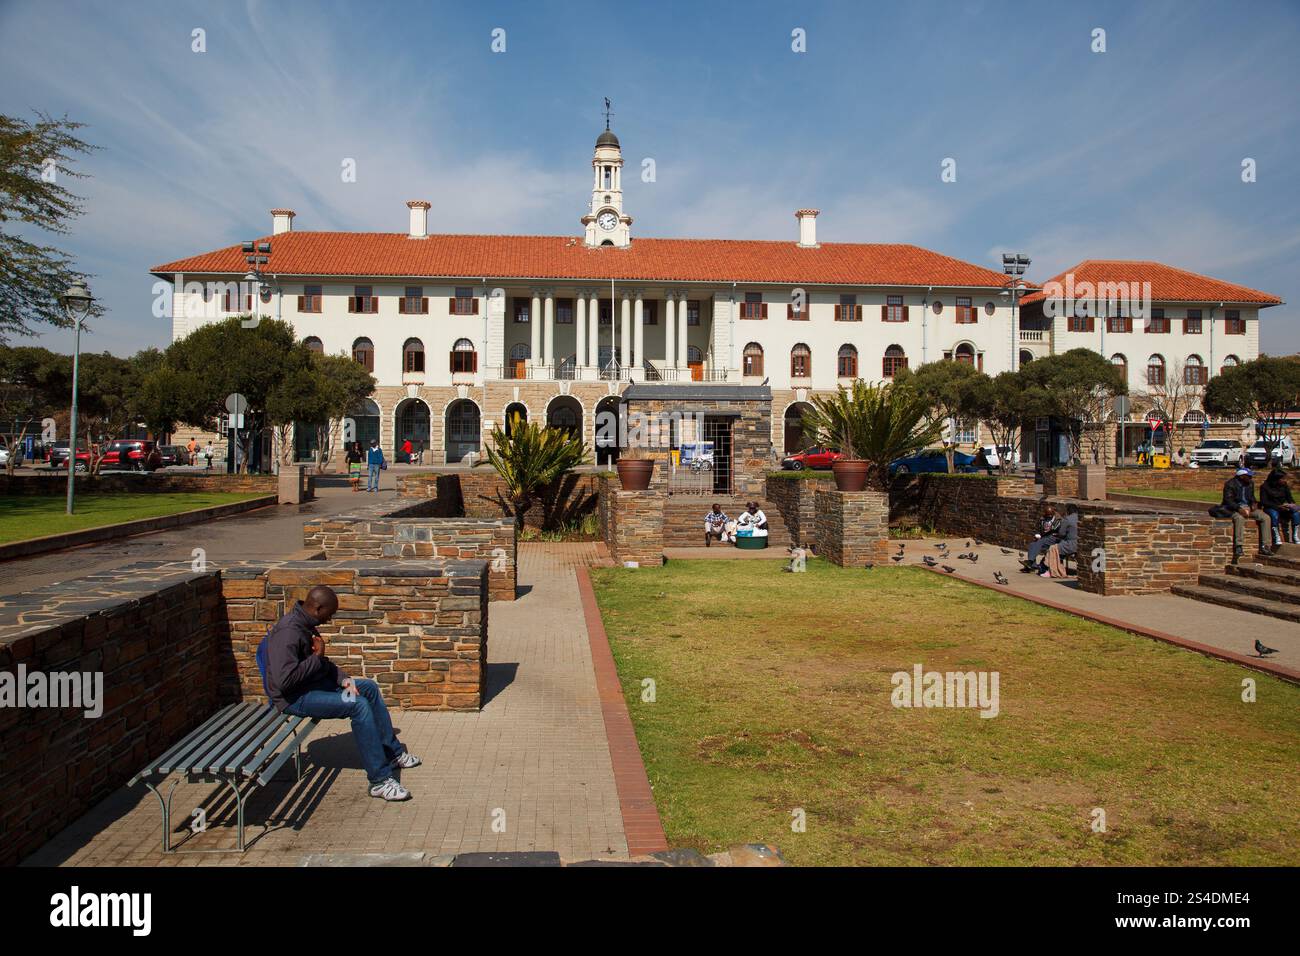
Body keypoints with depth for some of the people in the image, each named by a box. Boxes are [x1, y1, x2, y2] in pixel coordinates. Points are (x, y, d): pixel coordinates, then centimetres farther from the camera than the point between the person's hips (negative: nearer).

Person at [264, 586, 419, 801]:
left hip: (313, 683, 10)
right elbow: (284, 680, -34)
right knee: (359, 705, -24)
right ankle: (379, 780, -20)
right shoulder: (288, 632, -25)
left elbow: (322, 662, 16)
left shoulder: (306, 624, 5)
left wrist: (343, 679, -1)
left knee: (369, 688, 12)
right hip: (294, 698, -10)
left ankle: (393, 752, 19)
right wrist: (317, 657, -22)